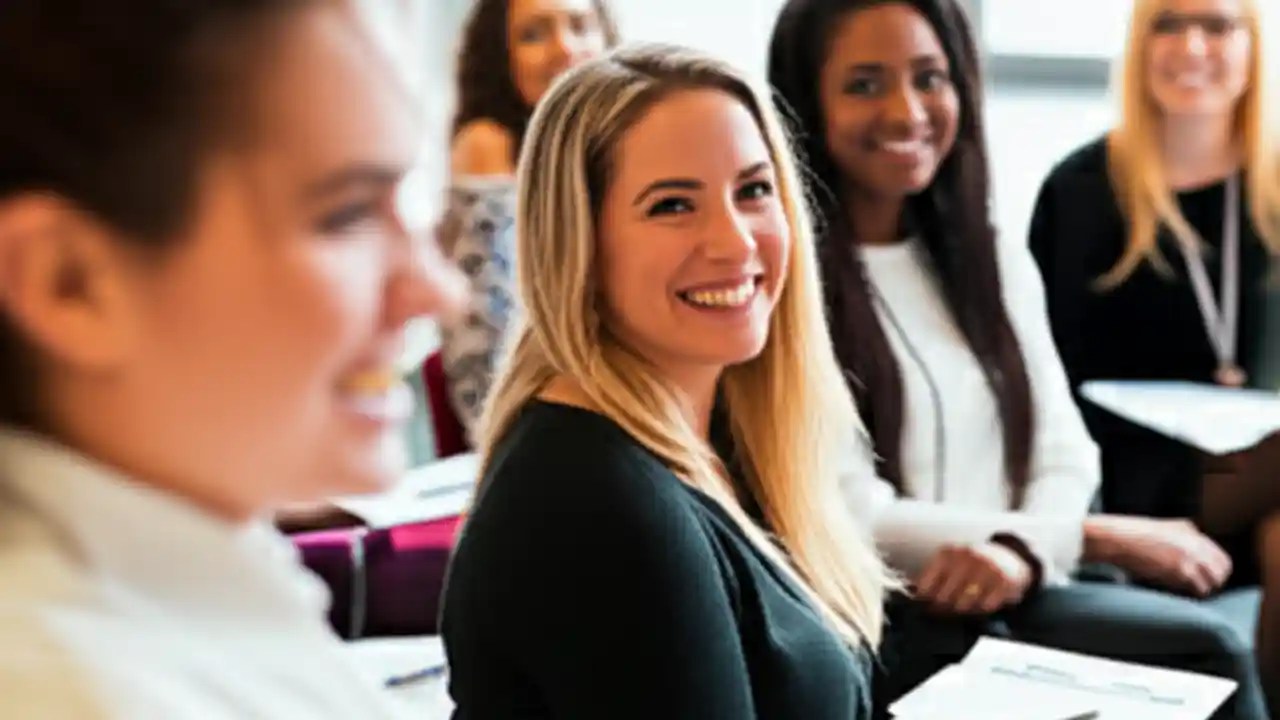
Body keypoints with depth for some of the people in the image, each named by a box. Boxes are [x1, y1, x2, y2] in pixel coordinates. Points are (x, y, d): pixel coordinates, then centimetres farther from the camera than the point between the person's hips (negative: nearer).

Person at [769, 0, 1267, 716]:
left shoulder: (995, 260, 16)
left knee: (1208, 649, -21)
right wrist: (1111, 537, -10)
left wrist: (1024, 550, -16)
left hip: (1010, 597, 6)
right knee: (1203, 649, -23)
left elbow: (1063, 455, 9)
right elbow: (848, 522, -12)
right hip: (874, 623, -6)